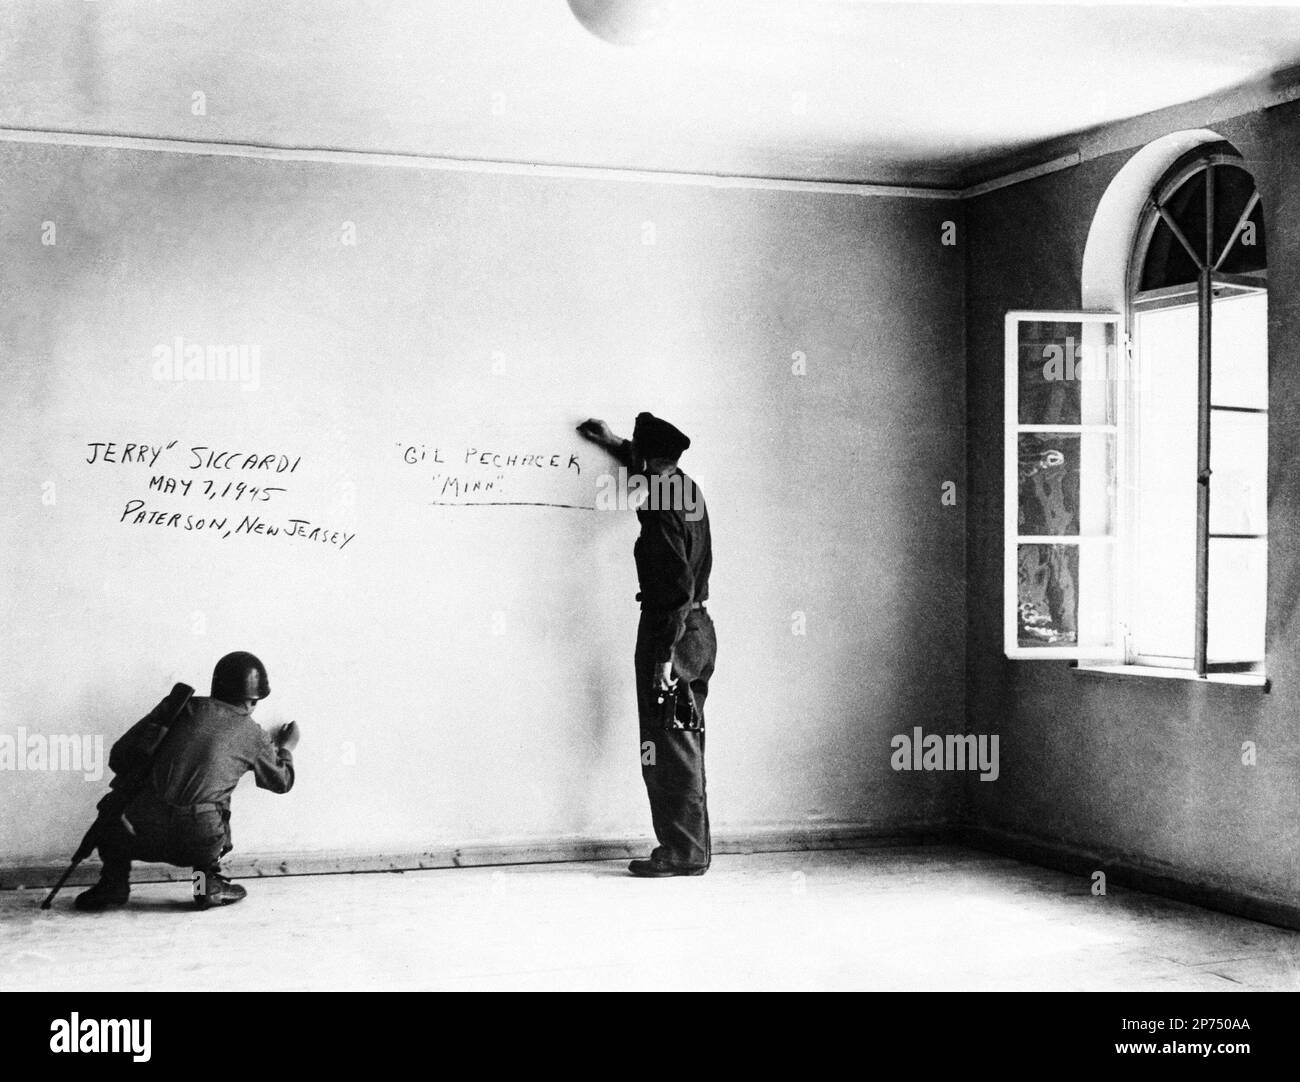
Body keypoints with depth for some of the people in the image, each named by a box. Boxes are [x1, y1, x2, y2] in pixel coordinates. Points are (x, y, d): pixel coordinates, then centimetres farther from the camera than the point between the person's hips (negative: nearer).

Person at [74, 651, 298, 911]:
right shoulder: (252, 734, 11)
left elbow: (119, 758, 11)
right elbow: (282, 781, 29)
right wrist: (286, 749, 49)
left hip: (143, 834, 1)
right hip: (200, 844, 0)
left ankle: (114, 885, 21)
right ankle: (208, 884, 21)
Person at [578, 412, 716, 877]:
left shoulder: (663, 511, -18)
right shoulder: (687, 489, 10)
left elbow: (677, 586, -23)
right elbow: (654, 471, 36)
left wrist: (664, 656, -23)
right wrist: (614, 443, 40)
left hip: (671, 632, -10)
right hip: (698, 629, 10)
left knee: (668, 751, -4)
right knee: (683, 749, 14)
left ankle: (683, 852, -1)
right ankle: (692, 848, 20)